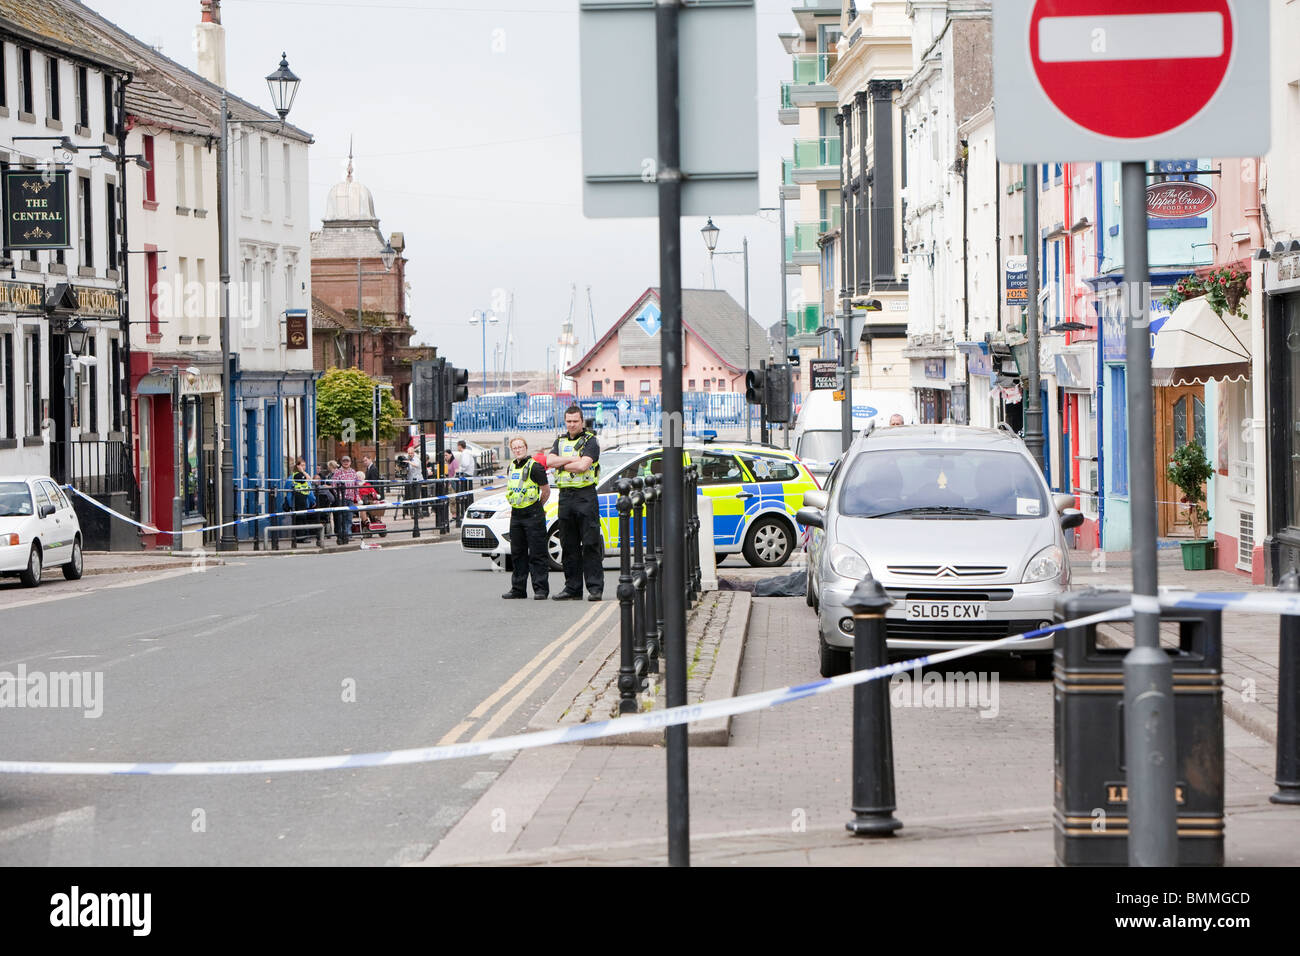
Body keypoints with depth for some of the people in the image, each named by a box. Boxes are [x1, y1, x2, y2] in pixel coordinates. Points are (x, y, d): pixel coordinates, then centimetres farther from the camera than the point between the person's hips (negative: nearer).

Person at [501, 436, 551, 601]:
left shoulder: (534, 467, -10)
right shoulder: (511, 467, 12)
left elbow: (546, 491, -5)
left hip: (533, 514, -7)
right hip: (516, 514, 7)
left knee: (537, 554, -5)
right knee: (517, 554, 10)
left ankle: (541, 589, -4)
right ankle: (518, 589, 16)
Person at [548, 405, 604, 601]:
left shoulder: (590, 441, -2)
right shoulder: (560, 441, 16)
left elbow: (583, 466, -15)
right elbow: (550, 461, 0)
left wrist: (561, 464, -2)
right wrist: (573, 460, -9)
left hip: (585, 495, -6)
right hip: (565, 495, 6)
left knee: (590, 544, -8)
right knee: (569, 545, 7)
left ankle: (595, 587, -8)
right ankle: (572, 588, 12)